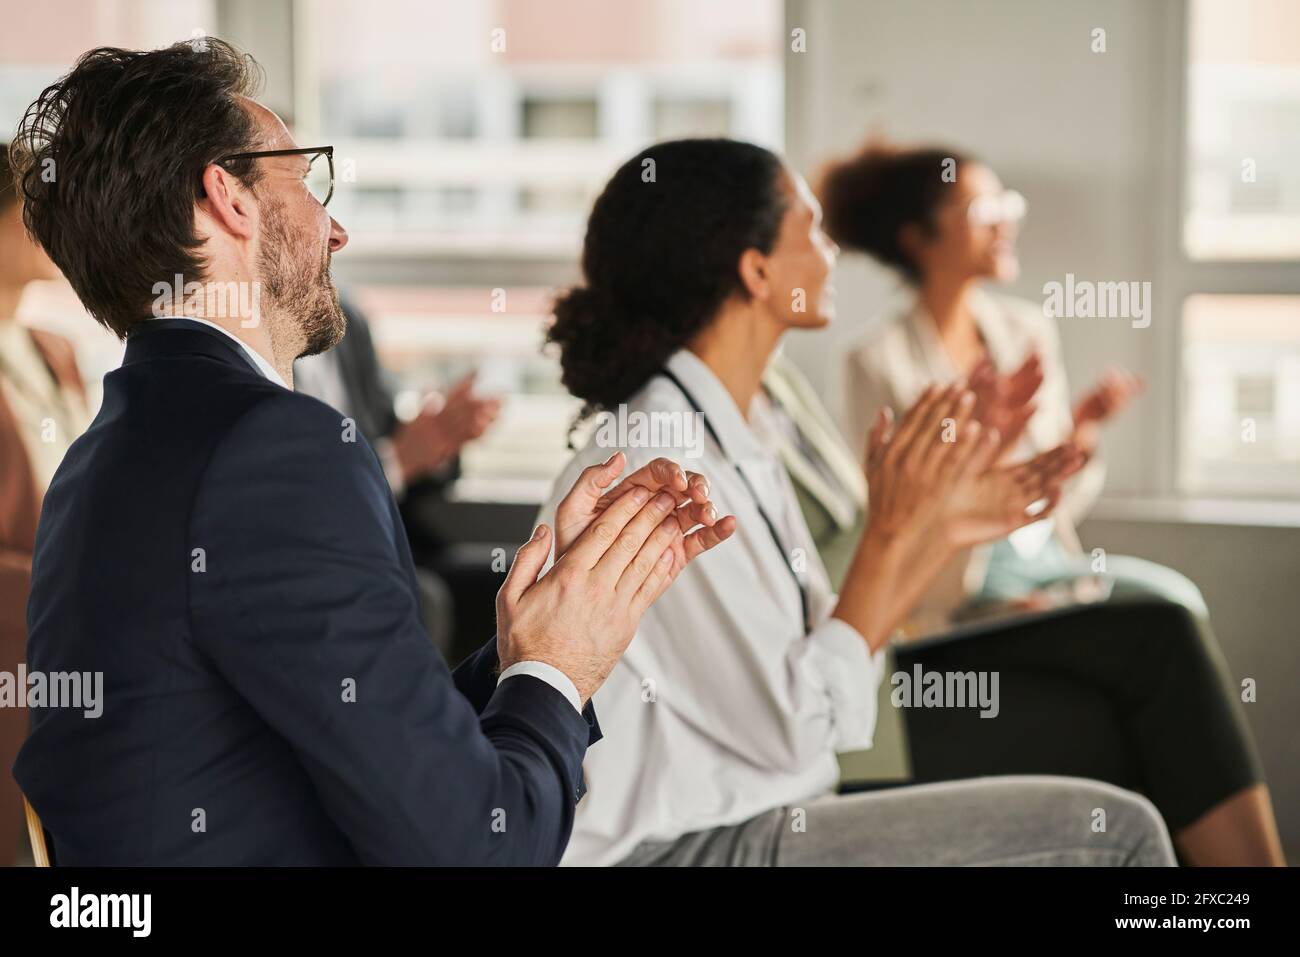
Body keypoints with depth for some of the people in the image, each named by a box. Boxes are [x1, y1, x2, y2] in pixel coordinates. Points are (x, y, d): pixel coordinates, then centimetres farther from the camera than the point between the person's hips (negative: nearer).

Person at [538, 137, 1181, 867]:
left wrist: (938, 533, 6)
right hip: (680, 847, -9)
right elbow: (793, 732, -20)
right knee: (1112, 830, -10)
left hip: (749, 820, 9)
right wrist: (890, 538, -14)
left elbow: (819, 663, 8)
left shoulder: (733, 438, 9)